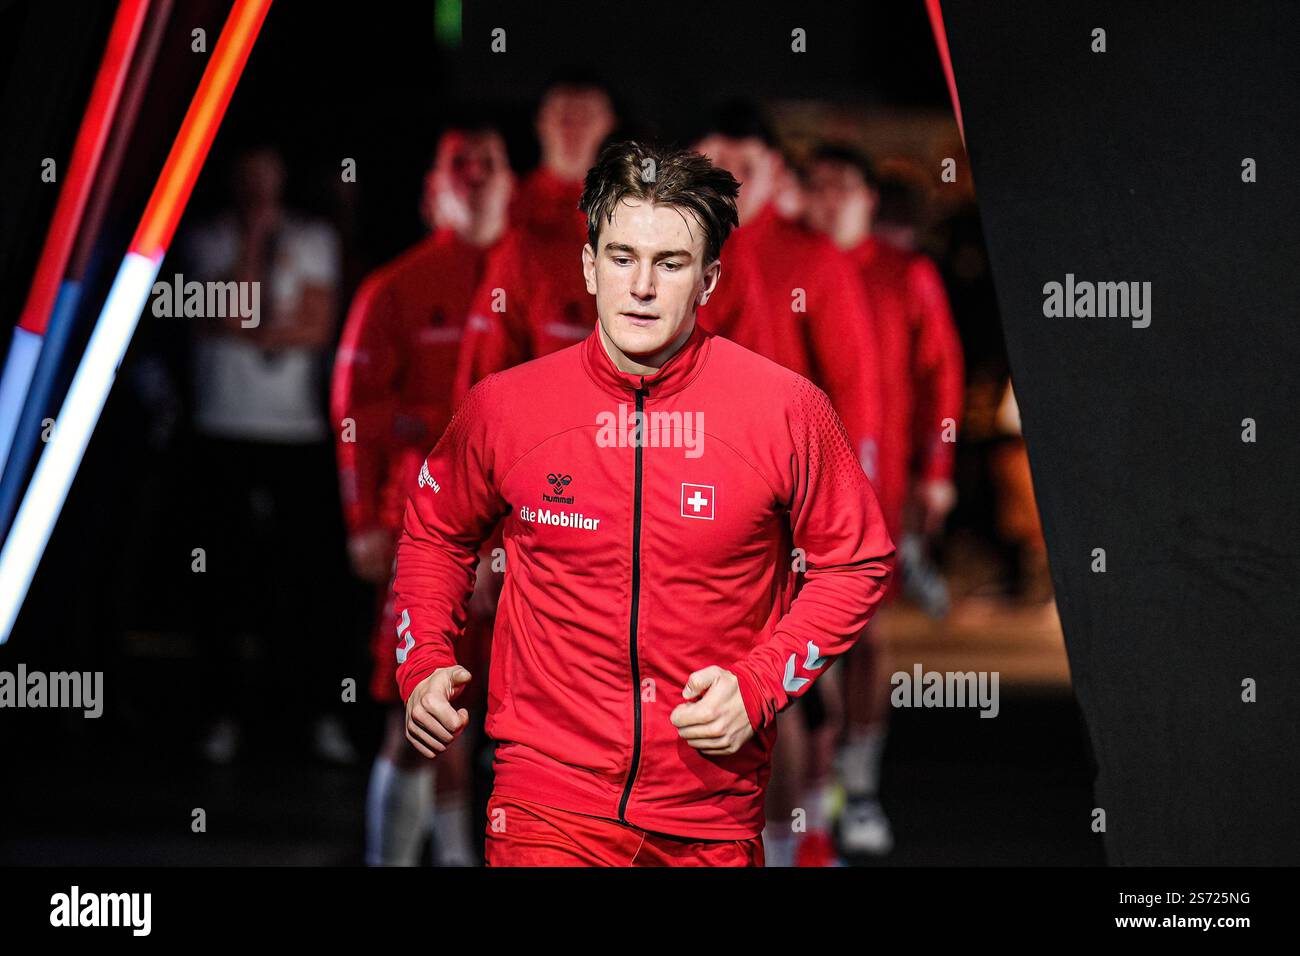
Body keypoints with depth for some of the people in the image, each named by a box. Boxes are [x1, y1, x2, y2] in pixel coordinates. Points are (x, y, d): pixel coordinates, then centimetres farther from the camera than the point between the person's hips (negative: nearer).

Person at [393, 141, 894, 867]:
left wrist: (758, 685, -7)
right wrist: (425, 664, 4)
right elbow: (437, 530, 18)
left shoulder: (788, 411, -6)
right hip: (548, 804, 0)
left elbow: (858, 565, 5)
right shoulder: (505, 407, -2)